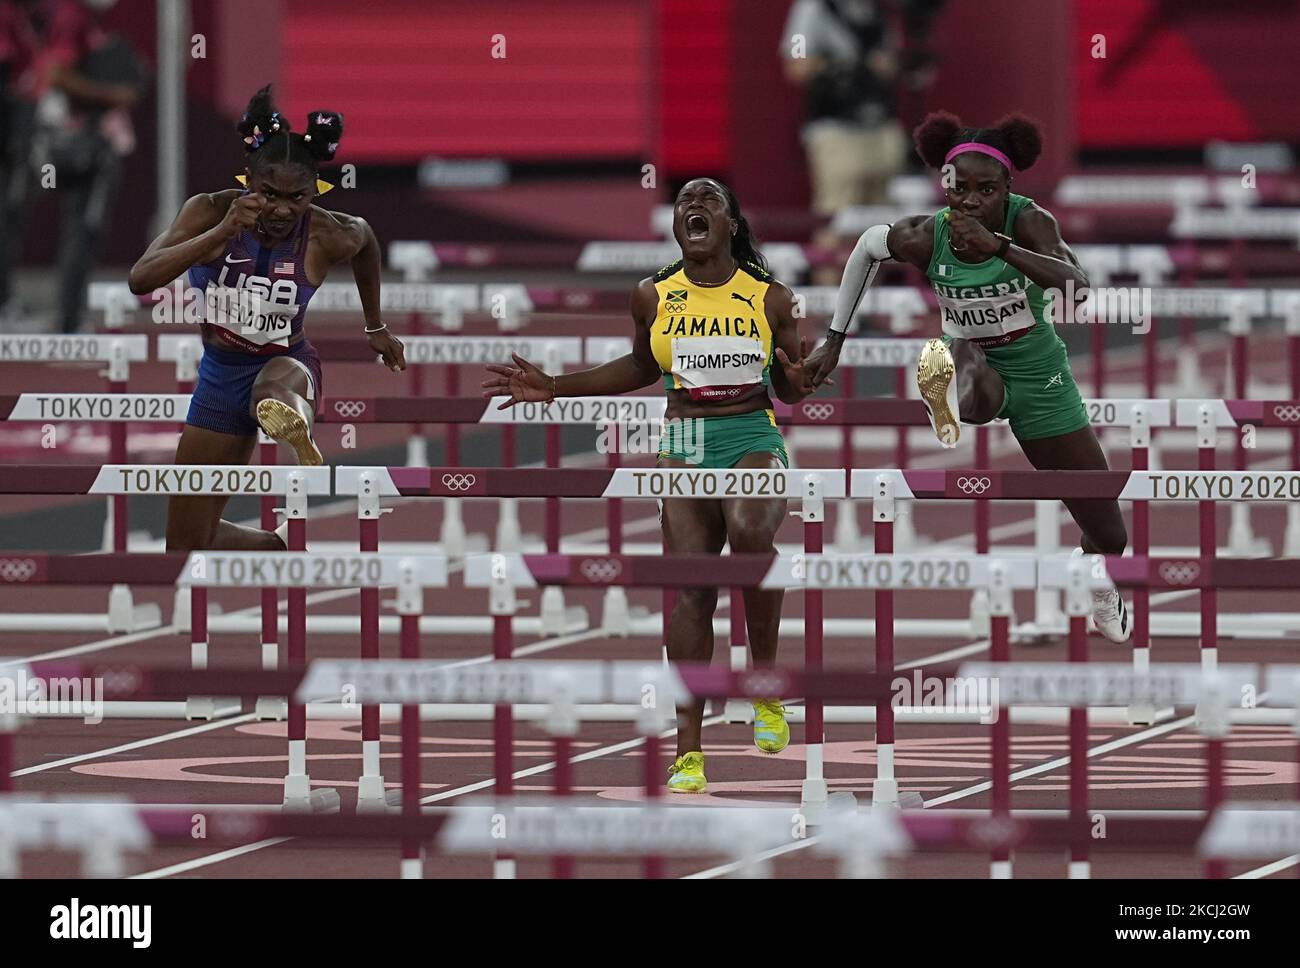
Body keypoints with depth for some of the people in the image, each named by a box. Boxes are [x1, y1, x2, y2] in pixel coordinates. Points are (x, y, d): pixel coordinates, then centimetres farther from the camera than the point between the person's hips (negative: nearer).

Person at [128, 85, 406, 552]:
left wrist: (376, 327, 21)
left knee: (275, 396, -44)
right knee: (187, 545, 9)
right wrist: (221, 233, -42)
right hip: (220, 372, 3)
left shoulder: (328, 237, -17)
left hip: (283, 364, -3)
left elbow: (365, 240, 10)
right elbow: (140, 279, -32)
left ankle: (297, 431, -75)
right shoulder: (209, 212, -18)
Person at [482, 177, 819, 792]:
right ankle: (687, 749, -5)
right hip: (683, 445, 2)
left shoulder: (770, 298, 3)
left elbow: (790, 386, 12)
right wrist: (554, 387, 21)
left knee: (749, 532, -34)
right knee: (689, 585, -6)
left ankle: (765, 680, -15)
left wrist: (799, 381, -12)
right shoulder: (654, 297, 8)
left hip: (753, 438, -2)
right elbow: (641, 368, 25)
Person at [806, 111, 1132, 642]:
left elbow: (1078, 285, -42)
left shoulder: (1027, 221, -24)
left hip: (1041, 379, -1)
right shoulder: (926, 237, -20)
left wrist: (996, 245, -54)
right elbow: (867, 245, 4)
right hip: (979, 375, 1)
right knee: (964, 354, -40)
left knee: (1109, 534, 11)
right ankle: (947, 403, -66)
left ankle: (1101, 592, 38)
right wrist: (835, 339, 6)